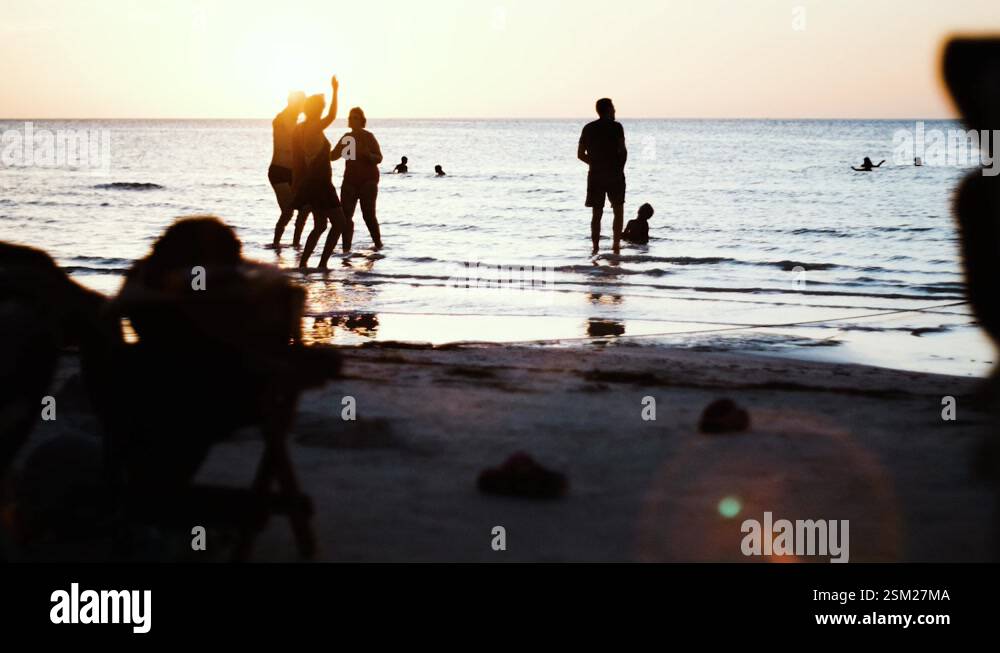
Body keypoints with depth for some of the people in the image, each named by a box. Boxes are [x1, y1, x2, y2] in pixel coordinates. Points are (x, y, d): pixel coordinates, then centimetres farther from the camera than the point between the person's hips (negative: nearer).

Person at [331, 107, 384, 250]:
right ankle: (346, 247, -5)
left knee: (368, 214, -7)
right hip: (350, 180, 5)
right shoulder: (347, 137, 9)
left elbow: (379, 158, -12)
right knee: (345, 215, -6)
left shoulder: (368, 137, -7)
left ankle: (378, 243, 11)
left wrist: (368, 154, -31)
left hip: (368, 181, -5)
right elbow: (333, 156, 11)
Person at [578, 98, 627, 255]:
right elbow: (623, 151, -11)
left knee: (597, 213, 7)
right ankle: (616, 245, -3)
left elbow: (580, 154, 8)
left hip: (595, 175, 4)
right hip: (614, 174, -4)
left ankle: (595, 248, 4)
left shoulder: (588, 128, 7)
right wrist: (620, 168, 1)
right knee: (618, 211, 6)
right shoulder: (615, 127, -6)